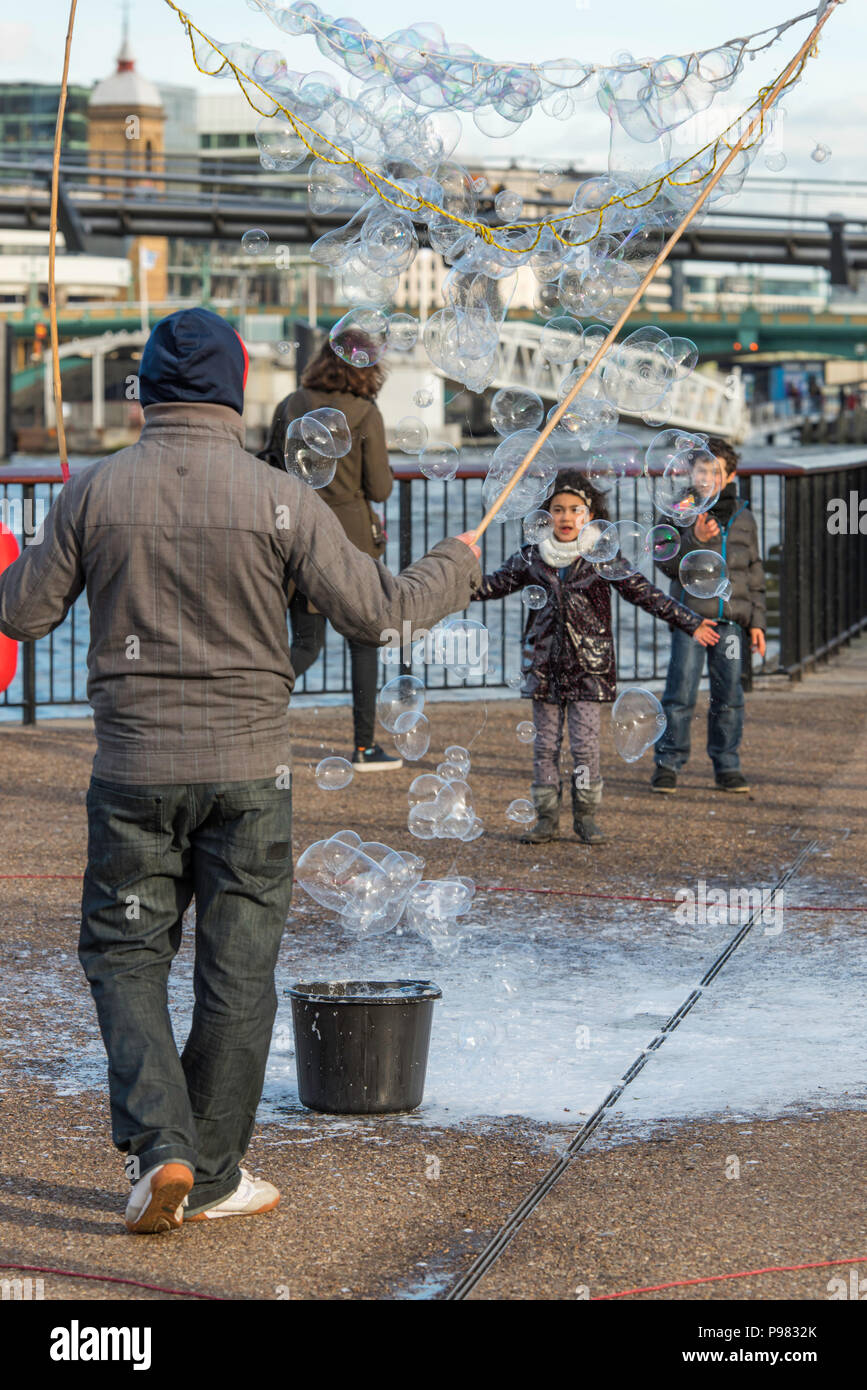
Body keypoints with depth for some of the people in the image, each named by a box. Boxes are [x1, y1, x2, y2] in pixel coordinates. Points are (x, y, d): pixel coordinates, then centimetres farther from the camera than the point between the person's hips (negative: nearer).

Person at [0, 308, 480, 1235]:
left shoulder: (95, 492, -4)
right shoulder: (278, 499, -7)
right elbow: (374, 610, -5)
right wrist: (454, 567, 13)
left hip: (132, 769, 1)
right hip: (247, 772, -1)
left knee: (124, 952, 12)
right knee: (236, 971, 9)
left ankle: (158, 1142, -6)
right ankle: (212, 1177, 16)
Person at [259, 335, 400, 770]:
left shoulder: (290, 407, 1)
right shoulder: (365, 415, -10)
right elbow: (379, 489, -7)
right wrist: (386, 475, 13)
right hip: (350, 536, -3)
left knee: (307, 643, 11)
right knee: (363, 640, 10)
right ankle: (364, 746, 11)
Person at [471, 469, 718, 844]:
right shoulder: (530, 559, 5)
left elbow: (643, 593, -1)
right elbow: (494, 585, 11)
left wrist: (690, 623, -3)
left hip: (588, 667, -2)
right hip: (545, 667, 2)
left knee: (585, 744, -3)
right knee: (546, 745, 5)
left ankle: (585, 817, 8)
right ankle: (547, 817, 13)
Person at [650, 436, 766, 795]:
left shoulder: (743, 518, 12)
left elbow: (754, 573, 17)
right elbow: (667, 562, -5)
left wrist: (757, 622, 12)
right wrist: (695, 539, -22)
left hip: (731, 620, 3)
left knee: (729, 695, 3)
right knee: (680, 692, -6)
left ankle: (727, 766, 13)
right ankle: (667, 764, 3)